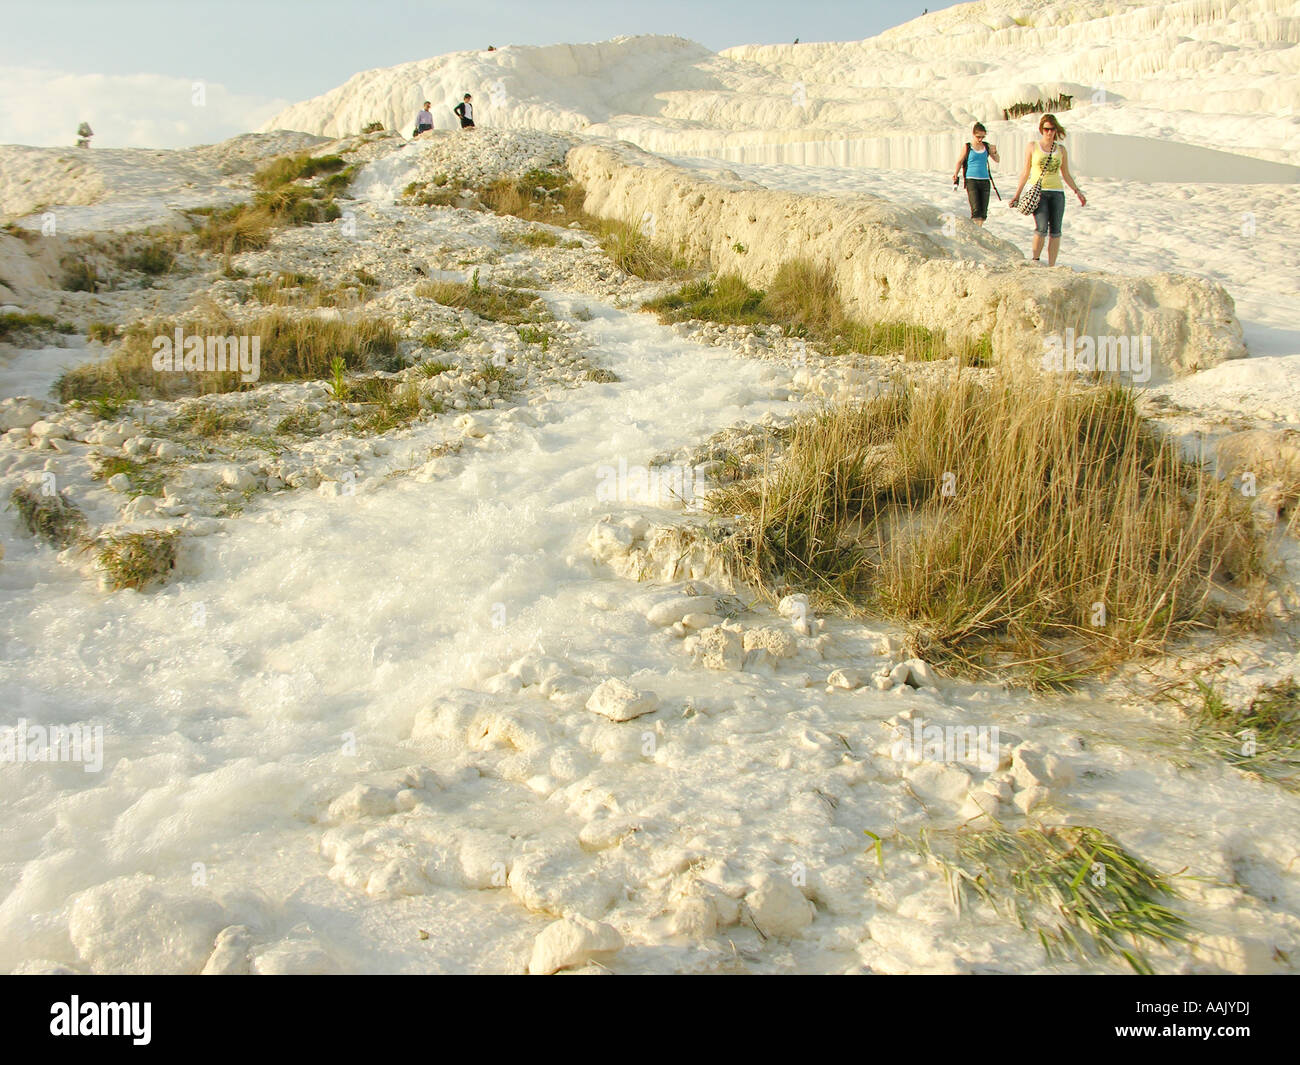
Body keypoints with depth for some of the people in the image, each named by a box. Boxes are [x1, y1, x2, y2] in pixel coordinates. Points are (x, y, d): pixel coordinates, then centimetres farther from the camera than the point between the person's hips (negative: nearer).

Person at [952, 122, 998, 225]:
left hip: (985, 181, 4)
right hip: (971, 181, -3)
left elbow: (996, 160, 15)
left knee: (983, 211, 2)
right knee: (976, 210, -16)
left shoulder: (987, 147, 9)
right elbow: (960, 161, 5)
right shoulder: (968, 147, 2)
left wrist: (994, 152, -6)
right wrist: (956, 174, -11)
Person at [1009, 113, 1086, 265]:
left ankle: (1051, 266, 3)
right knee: (1042, 228, -18)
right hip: (1038, 192, -3)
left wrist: (1077, 191, 12)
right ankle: (1035, 260, -1)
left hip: (1057, 192, 3)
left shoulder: (1061, 149, 12)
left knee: (1055, 231, -2)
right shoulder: (1033, 147, 5)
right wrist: (1017, 194, 6)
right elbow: (1026, 173, 9)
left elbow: (1066, 175, 19)